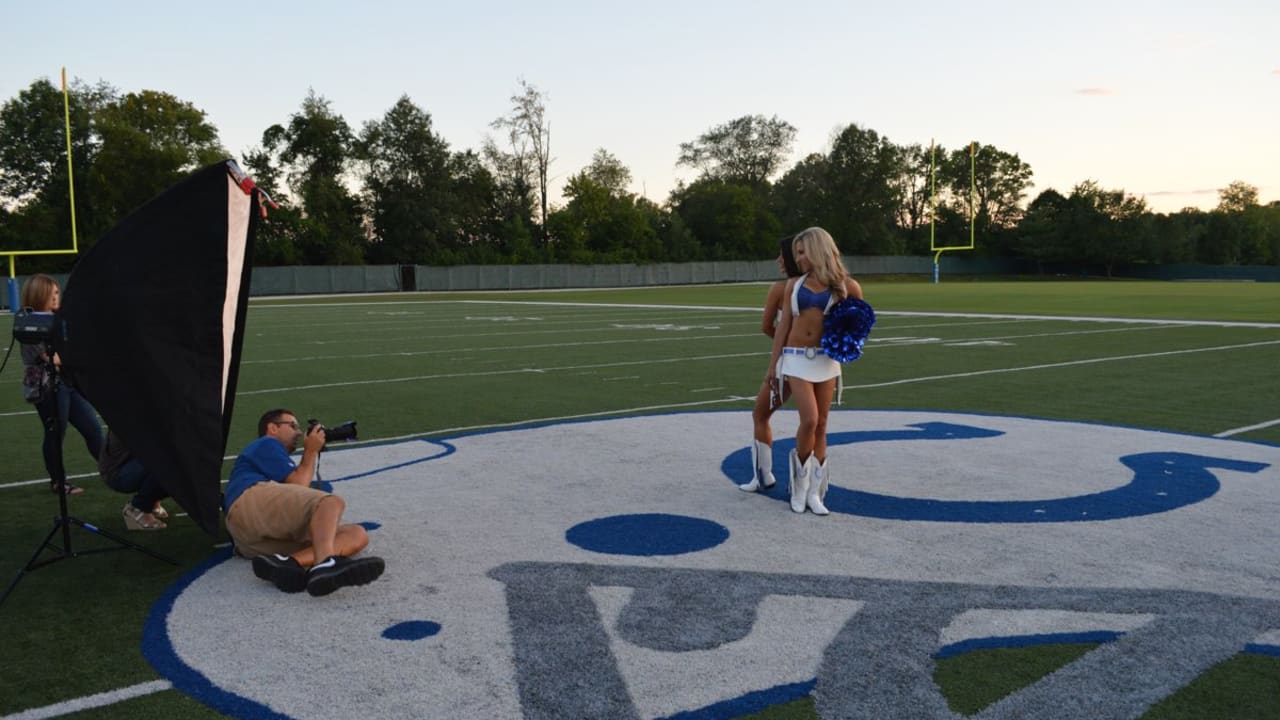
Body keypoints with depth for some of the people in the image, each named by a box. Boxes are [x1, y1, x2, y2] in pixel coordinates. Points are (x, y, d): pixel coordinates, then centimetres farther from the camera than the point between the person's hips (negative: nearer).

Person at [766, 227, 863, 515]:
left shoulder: (842, 285, 1)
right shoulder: (794, 284, 6)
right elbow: (784, 325, 8)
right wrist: (773, 363, 7)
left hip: (826, 360, 1)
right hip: (797, 358, 0)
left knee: (821, 425, 4)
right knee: (809, 420, -13)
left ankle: (814, 491, 13)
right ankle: (800, 483, 8)